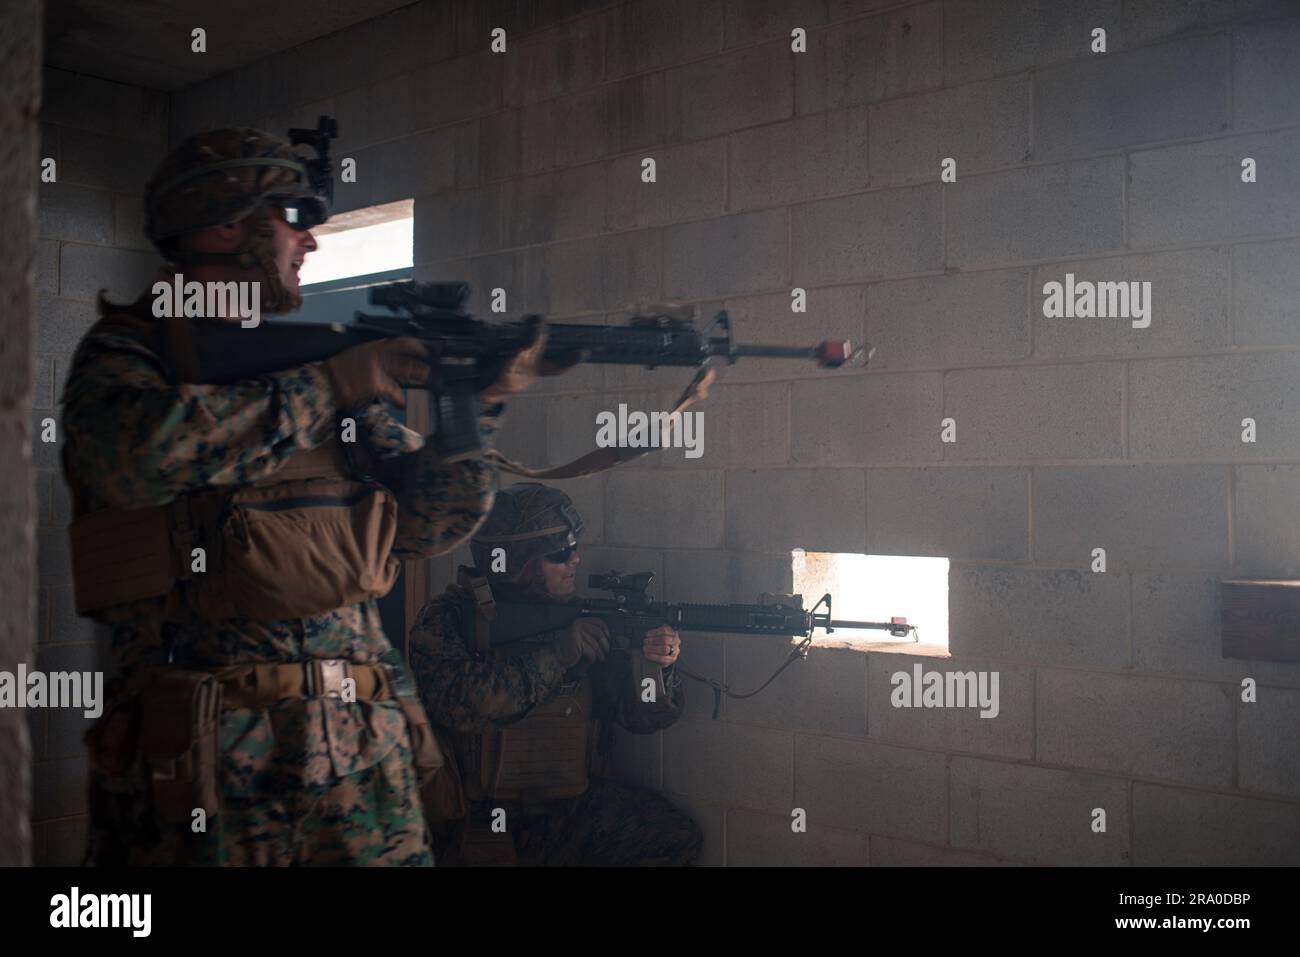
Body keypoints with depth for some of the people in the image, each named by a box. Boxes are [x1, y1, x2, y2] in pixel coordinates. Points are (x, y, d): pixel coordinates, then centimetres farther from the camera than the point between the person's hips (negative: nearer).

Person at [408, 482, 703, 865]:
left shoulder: (585, 618, 4)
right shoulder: (448, 619, -7)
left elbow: (646, 716, 2)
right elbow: (460, 703, -25)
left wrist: (653, 666, -20)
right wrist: (557, 651, -24)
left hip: (570, 804, 4)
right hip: (478, 817, -3)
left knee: (678, 838, -13)